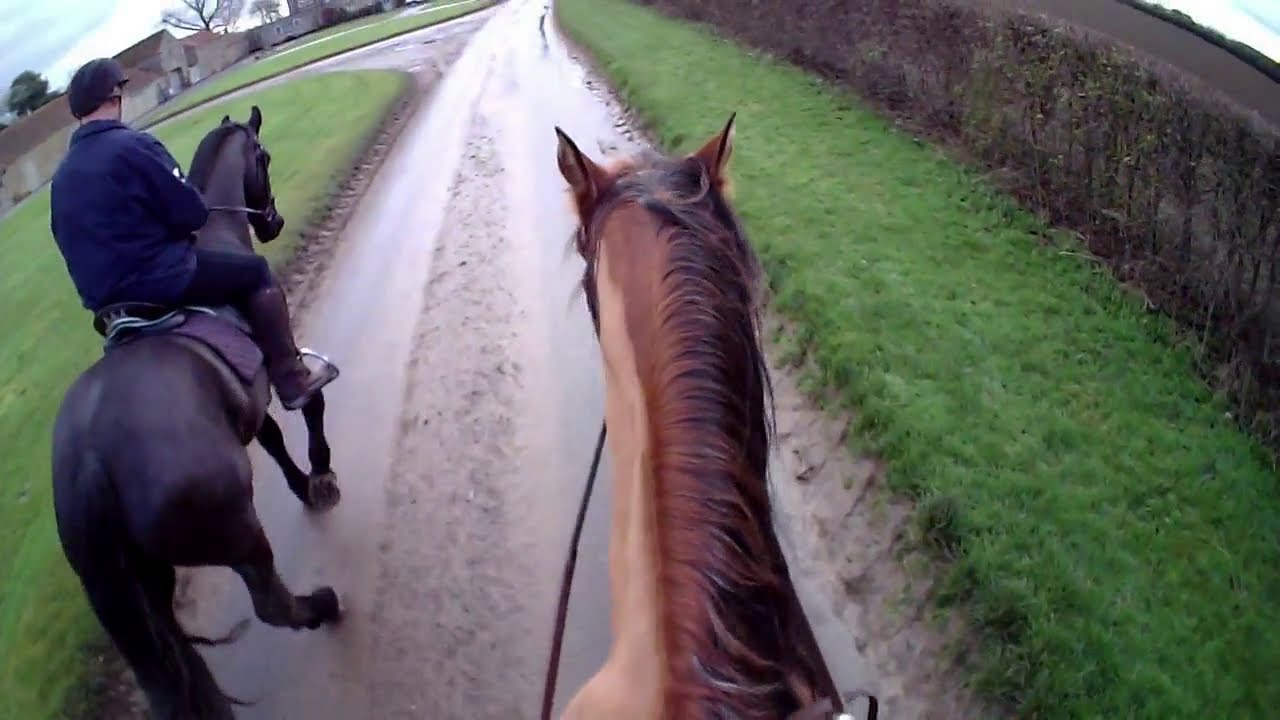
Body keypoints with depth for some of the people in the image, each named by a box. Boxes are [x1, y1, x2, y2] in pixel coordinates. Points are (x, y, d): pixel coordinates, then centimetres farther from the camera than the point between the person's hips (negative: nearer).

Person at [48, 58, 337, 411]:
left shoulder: (61, 176, 10)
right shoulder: (133, 145, -15)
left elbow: (71, 240, 16)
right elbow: (191, 212, -14)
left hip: (104, 300, 8)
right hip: (158, 281, -8)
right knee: (256, 273, 6)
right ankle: (292, 380, 6)